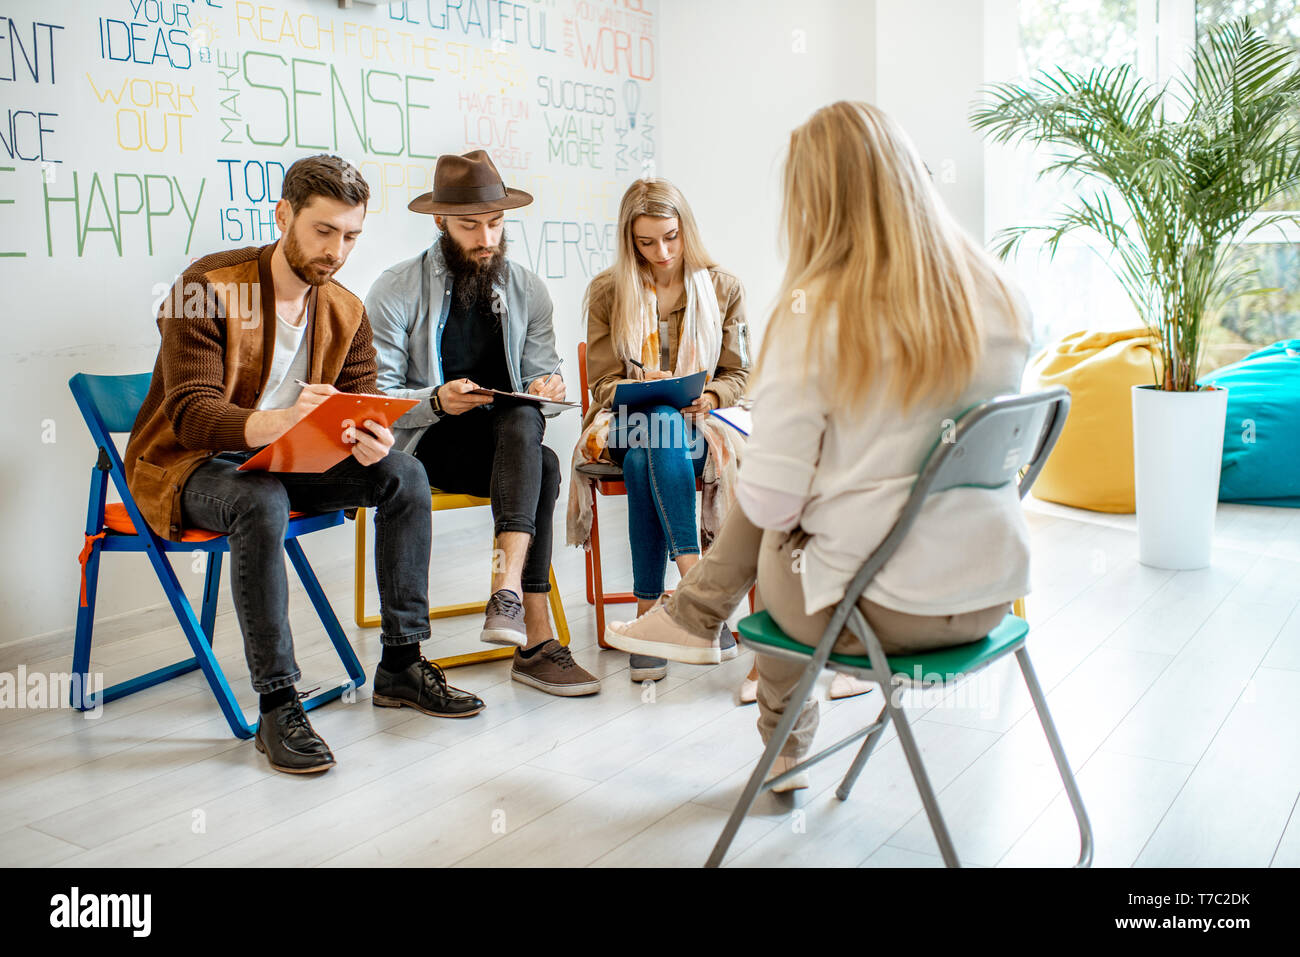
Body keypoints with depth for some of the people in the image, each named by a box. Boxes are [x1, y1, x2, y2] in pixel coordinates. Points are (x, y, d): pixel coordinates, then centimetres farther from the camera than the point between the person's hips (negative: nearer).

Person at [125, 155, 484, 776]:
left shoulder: (346, 312, 2)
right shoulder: (209, 287, -17)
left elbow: (363, 410, -1)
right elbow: (189, 413, -26)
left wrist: (372, 440, -28)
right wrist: (279, 422, -46)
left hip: (284, 460, 6)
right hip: (186, 465, -5)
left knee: (404, 474, -14)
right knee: (262, 504, -38)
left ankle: (401, 665, -8)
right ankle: (277, 706, -30)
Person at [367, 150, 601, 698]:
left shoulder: (527, 290, 11)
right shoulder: (395, 292, -2)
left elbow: (541, 372, 9)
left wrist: (548, 385, -17)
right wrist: (437, 401, -27)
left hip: (509, 439, 4)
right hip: (427, 447, -4)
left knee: (523, 422, -34)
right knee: (543, 467, -32)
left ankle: (507, 592, -43)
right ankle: (536, 641, -35)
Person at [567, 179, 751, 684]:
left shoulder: (723, 288, 7)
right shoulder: (606, 292, 5)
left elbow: (737, 375, 8)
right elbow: (604, 382, 4)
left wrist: (706, 398, -14)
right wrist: (643, 388, -17)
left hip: (695, 423, 0)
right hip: (625, 422, 0)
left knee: (643, 460, -36)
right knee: (657, 423, -38)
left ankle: (649, 609, -36)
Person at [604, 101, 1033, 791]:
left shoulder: (816, 313, -19)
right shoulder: (998, 295, -2)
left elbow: (770, 499, -17)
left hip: (880, 608, -5)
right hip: (993, 595, 6)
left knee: (773, 549, 26)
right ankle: (695, 615, 39)